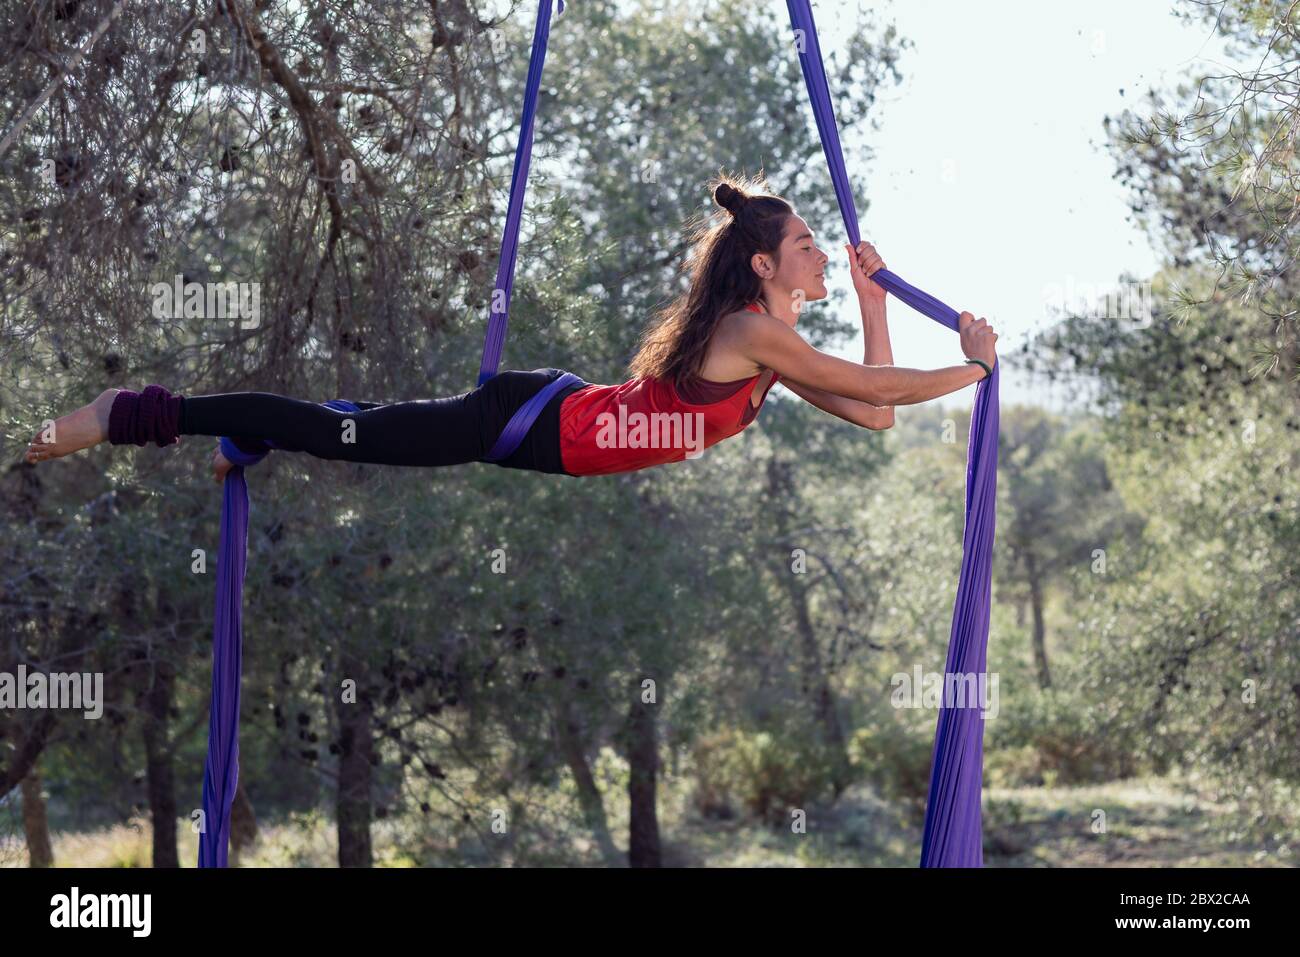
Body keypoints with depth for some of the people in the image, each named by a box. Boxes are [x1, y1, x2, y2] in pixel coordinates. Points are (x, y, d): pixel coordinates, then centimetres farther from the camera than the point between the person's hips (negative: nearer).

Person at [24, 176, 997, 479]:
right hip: (539, 425, -8)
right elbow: (880, 390, -19)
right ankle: (136, 415, -1)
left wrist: (872, 300, 10)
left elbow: (870, 414, 12)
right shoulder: (755, 332, -18)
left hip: (551, 419, 8)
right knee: (349, 435, -5)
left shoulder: (768, 345, 9)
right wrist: (975, 364, -7)